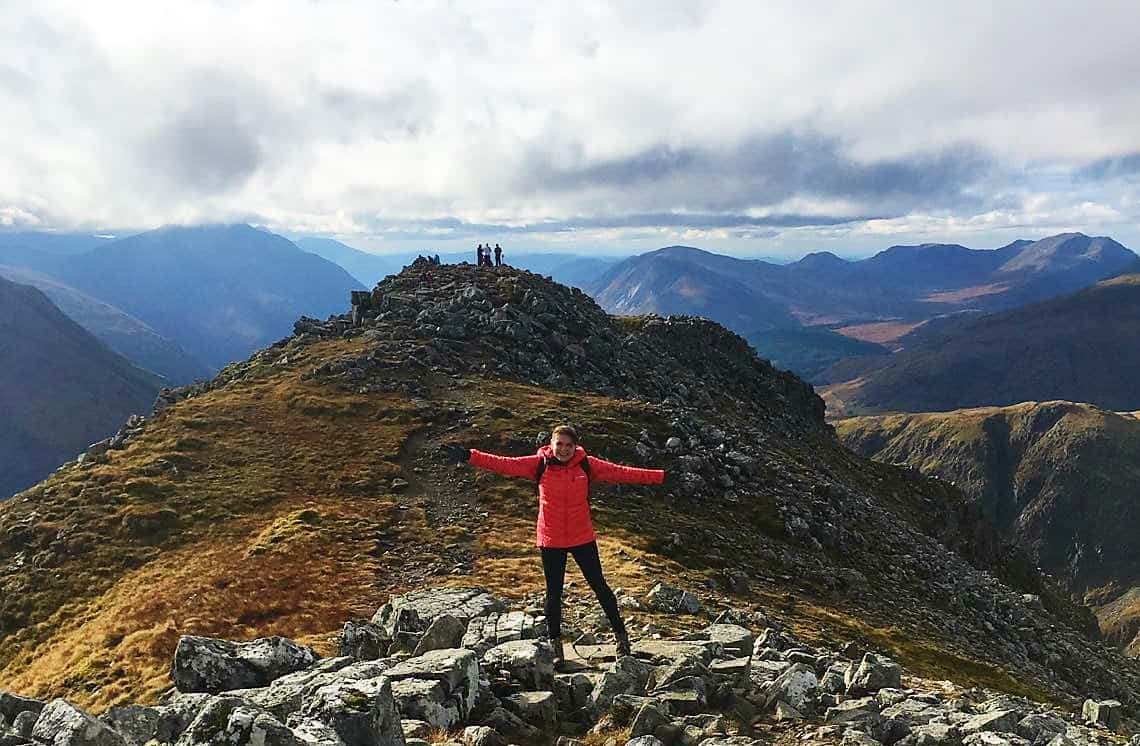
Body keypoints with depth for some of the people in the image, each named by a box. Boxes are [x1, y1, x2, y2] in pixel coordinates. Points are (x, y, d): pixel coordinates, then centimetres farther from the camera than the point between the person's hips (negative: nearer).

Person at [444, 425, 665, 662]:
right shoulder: (539, 464, -6)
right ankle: (555, 644, 25)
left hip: (582, 538, 0)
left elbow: (622, 472, -6)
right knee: (554, 592, 10)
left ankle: (620, 634, 24)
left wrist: (661, 476, -10)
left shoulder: (587, 465, -5)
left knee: (599, 586, 8)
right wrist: (470, 456, -18)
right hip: (551, 540, 0)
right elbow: (504, 464, -10)